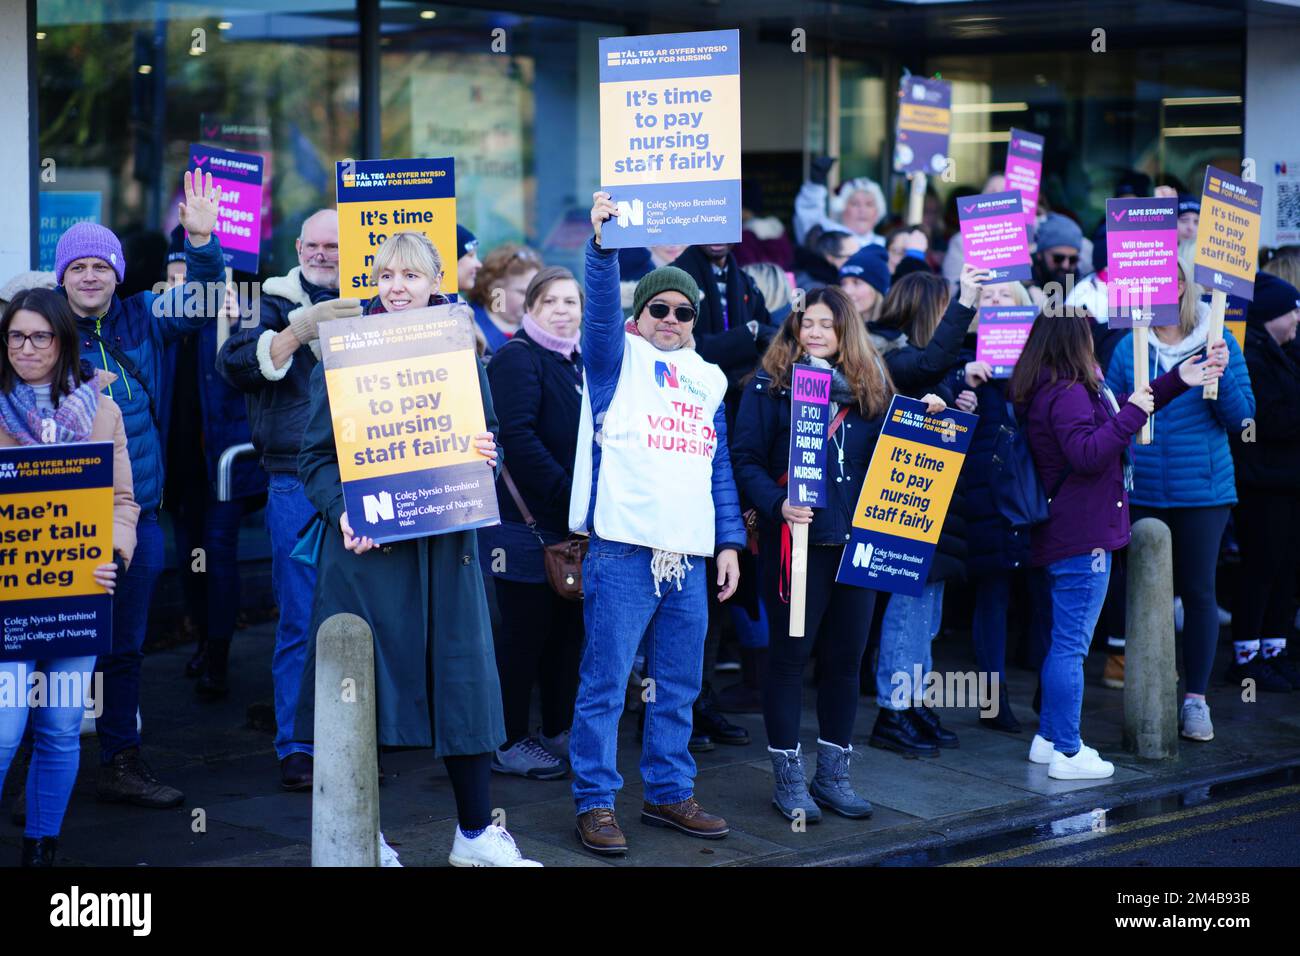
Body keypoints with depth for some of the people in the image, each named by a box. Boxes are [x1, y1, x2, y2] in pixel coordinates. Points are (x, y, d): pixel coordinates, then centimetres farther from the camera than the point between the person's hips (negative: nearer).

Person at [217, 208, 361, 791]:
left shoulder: (370, 307, 12)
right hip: (297, 485, -3)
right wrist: (302, 329, -26)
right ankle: (296, 748, 6)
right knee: (300, 622, 0)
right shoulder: (276, 306, 3)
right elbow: (236, 364, -14)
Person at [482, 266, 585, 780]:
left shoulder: (579, 362, 15)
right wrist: (566, 499, -22)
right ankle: (509, 742, 8)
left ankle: (560, 732, 23)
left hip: (574, 523, 8)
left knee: (568, 627, 12)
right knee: (525, 630, -1)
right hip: (527, 521, -8)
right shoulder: (516, 358, -10)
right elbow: (518, 439, -20)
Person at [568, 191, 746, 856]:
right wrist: (603, 243, -31)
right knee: (605, 683, -3)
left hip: (690, 556, 5)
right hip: (623, 550, -5)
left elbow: (720, 468, 19)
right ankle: (595, 802, 3)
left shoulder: (708, 379, 18)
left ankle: (669, 793, 23)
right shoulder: (617, 359, 4)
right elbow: (601, 307, -16)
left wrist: (729, 541, 13)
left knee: (678, 688, 12)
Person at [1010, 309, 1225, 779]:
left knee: (1063, 642, 19)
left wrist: (1178, 381, 23)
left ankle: (1049, 738, 26)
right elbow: (1088, 454, -30)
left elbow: (1115, 410, 23)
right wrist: (1132, 414, -22)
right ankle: (1067, 753, -1)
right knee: (1071, 645, -6)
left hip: (1063, 536, 11)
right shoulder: (1067, 395, -19)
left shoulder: (1053, 391, 13)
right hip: (1083, 539, -11)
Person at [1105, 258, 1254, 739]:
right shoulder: (1129, 348, 3)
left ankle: (1196, 699, 11)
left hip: (1202, 491, -2)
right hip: (1144, 494, 2)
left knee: (1198, 592, 3)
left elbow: (1241, 418, -4)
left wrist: (1220, 373, -19)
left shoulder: (1217, 342, -2)